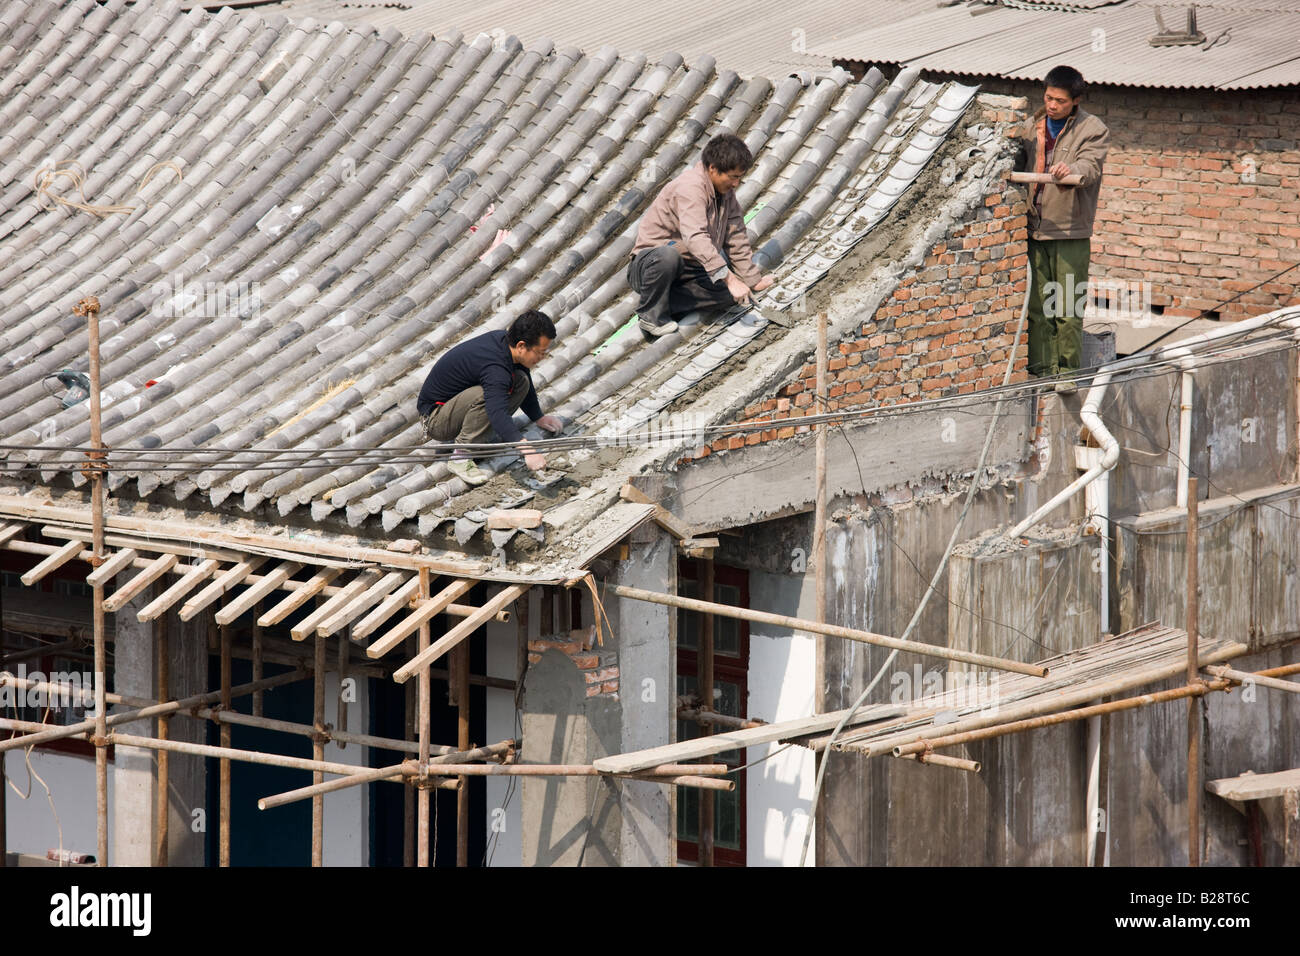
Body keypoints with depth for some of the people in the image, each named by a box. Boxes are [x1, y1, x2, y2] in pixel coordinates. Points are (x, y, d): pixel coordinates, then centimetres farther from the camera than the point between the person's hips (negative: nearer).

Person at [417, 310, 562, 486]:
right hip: (435, 417, -10)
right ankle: (460, 457, -21)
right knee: (483, 395, -35)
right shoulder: (496, 369, -33)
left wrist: (539, 418, 22)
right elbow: (497, 413, -48)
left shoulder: (503, 339, -3)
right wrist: (526, 449, -58)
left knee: (521, 382, 1)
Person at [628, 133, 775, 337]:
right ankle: (651, 314, -19)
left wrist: (753, 280, 12)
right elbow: (696, 238, -38)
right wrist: (728, 278, -44)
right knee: (668, 256, -43)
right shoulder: (690, 188, -24)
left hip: (688, 269, 8)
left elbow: (736, 240, 14)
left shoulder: (725, 190, 5)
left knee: (731, 293, -15)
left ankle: (666, 303, -8)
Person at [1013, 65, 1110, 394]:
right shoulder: (1032, 126, 14)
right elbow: (1019, 165, 22)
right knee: (1037, 306, 4)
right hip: (1034, 228, 4)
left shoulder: (1093, 130, -1)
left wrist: (1070, 170, -39)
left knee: (1068, 308, -4)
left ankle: (1067, 371, 5)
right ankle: (1040, 370, 10)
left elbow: (1090, 166, -18)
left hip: (1070, 232, -4)